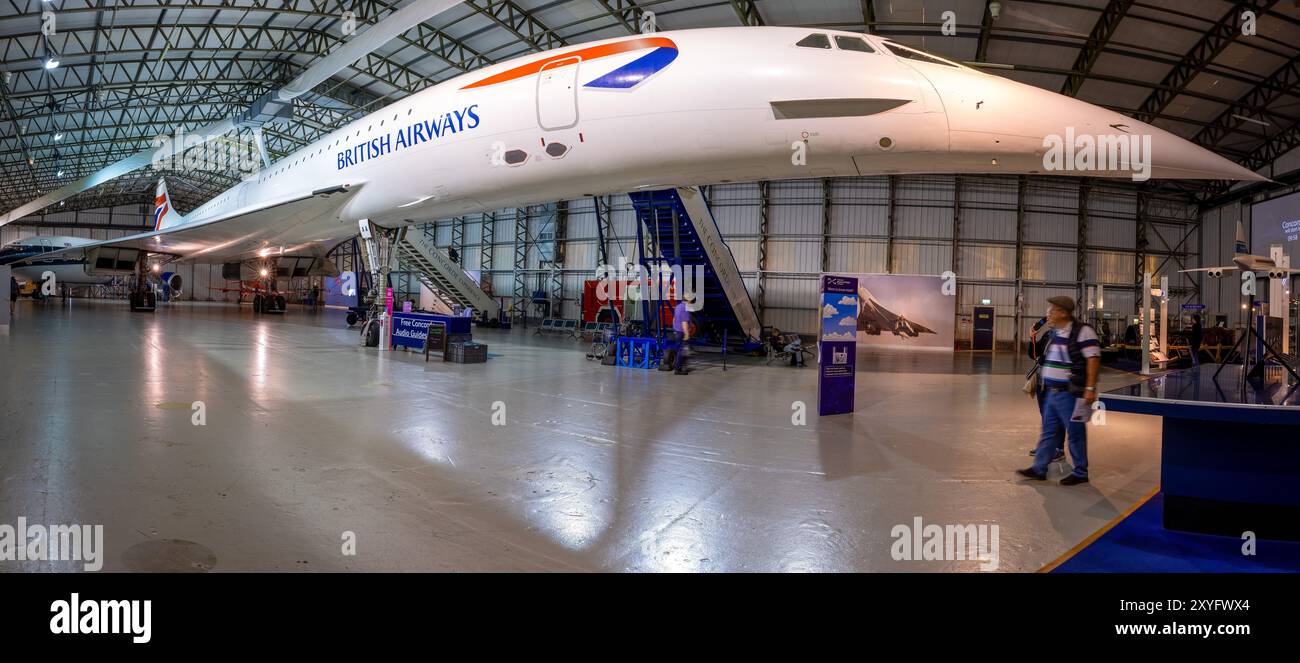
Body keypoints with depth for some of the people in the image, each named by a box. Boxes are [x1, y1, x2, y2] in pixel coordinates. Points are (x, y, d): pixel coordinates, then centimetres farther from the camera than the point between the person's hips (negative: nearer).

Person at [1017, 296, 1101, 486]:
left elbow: (1093, 359, -19)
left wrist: (1090, 388, -23)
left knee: (1076, 434, 4)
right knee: (1048, 432, 12)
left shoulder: (1082, 332, -14)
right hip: (1052, 392, 8)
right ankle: (1039, 469, 18)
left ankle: (1080, 473, 16)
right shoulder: (1054, 333, 12)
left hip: (1070, 394, -8)